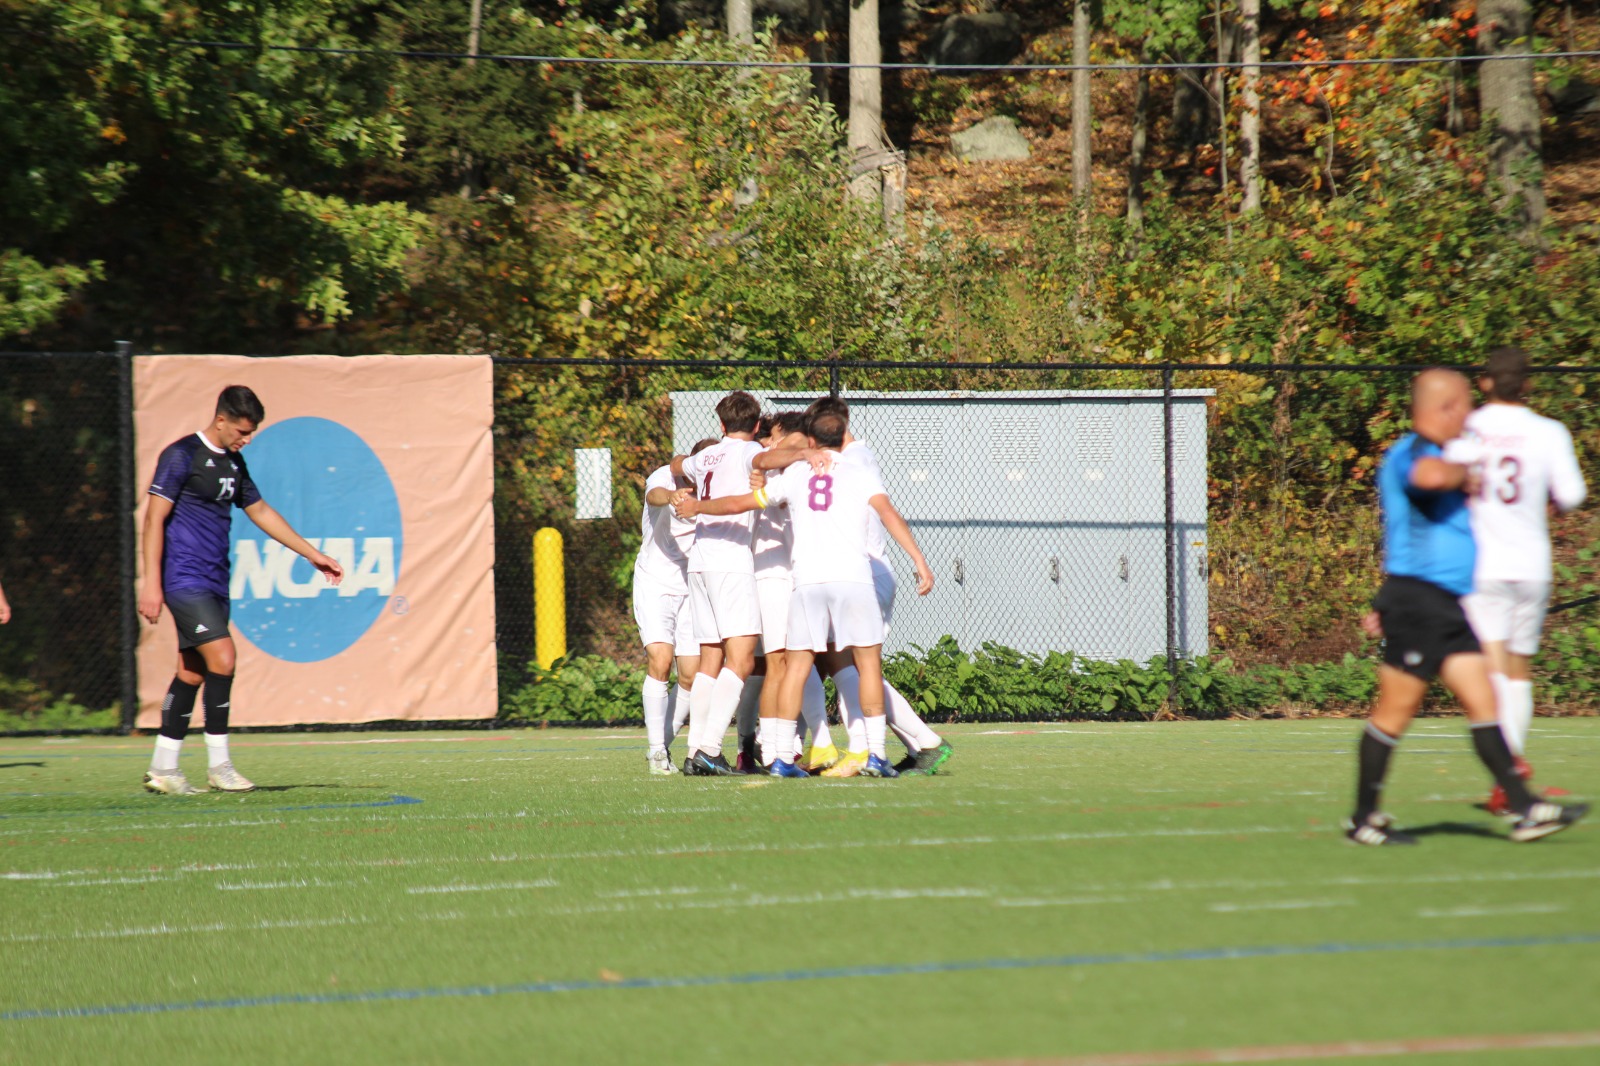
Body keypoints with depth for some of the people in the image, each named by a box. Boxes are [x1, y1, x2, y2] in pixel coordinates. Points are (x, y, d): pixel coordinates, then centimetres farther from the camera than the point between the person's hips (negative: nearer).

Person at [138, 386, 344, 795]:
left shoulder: (233, 463, 15)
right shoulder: (182, 456, -9)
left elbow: (261, 512, 27)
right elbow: (154, 518, -12)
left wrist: (313, 555, 27)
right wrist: (151, 583, -18)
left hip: (214, 581, 8)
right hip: (185, 576, -8)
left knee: (192, 672, 7)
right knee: (222, 657, -17)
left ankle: (162, 768, 13)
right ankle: (218, 765, -11)